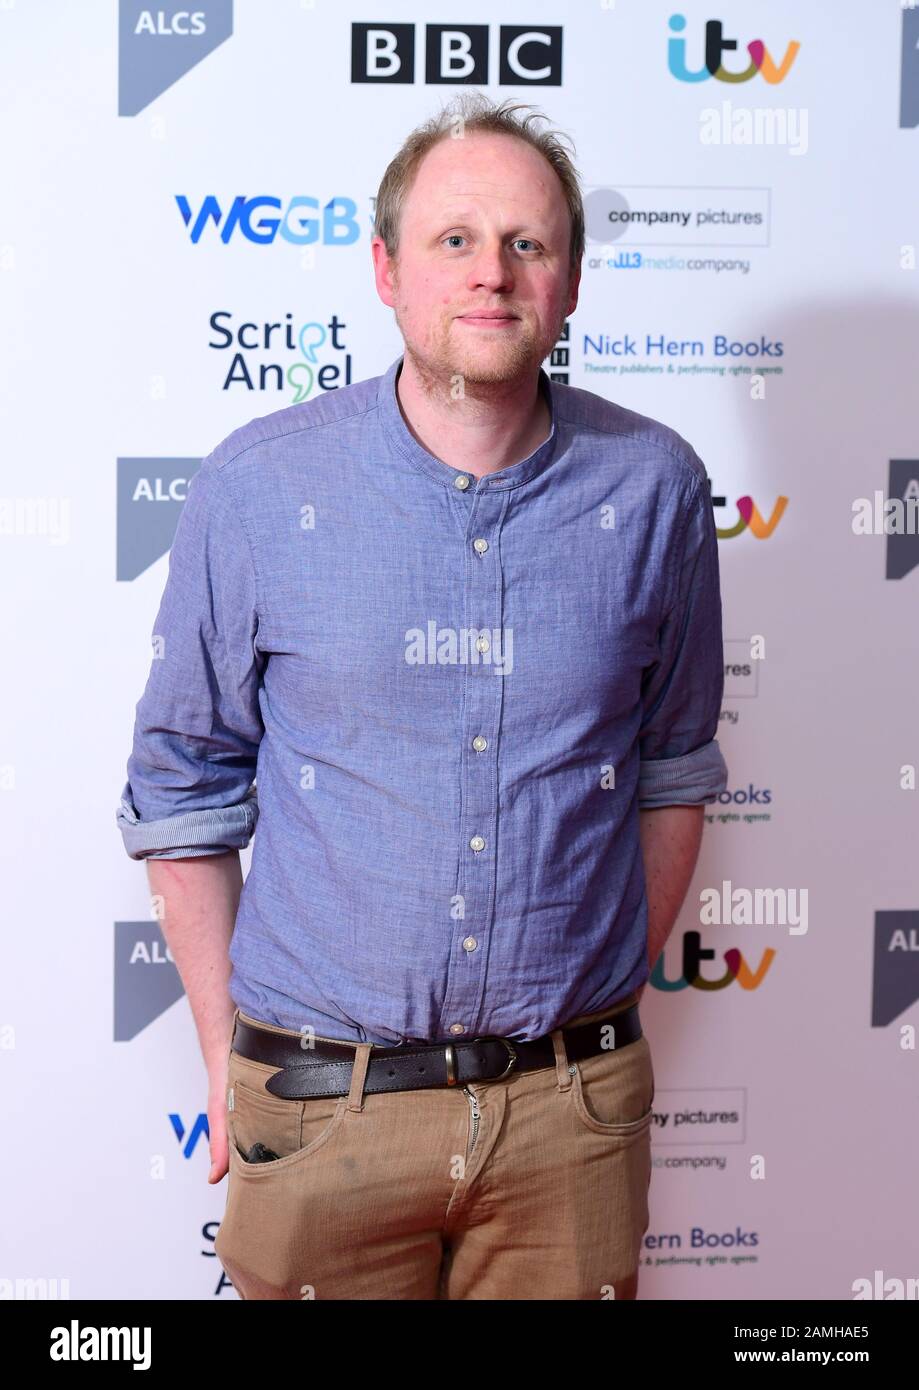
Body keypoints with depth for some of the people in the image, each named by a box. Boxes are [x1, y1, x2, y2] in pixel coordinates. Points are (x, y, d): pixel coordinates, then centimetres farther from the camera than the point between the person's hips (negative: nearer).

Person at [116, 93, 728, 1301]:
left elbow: (672, 766, 8)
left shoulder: (652, 488, -3)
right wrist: (226, 1055, 2)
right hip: (322, 1101, -1)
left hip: (573, 1108, 1)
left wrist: (614, 1006, 9)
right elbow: (183, 790, 2)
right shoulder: (257, 487, -6)